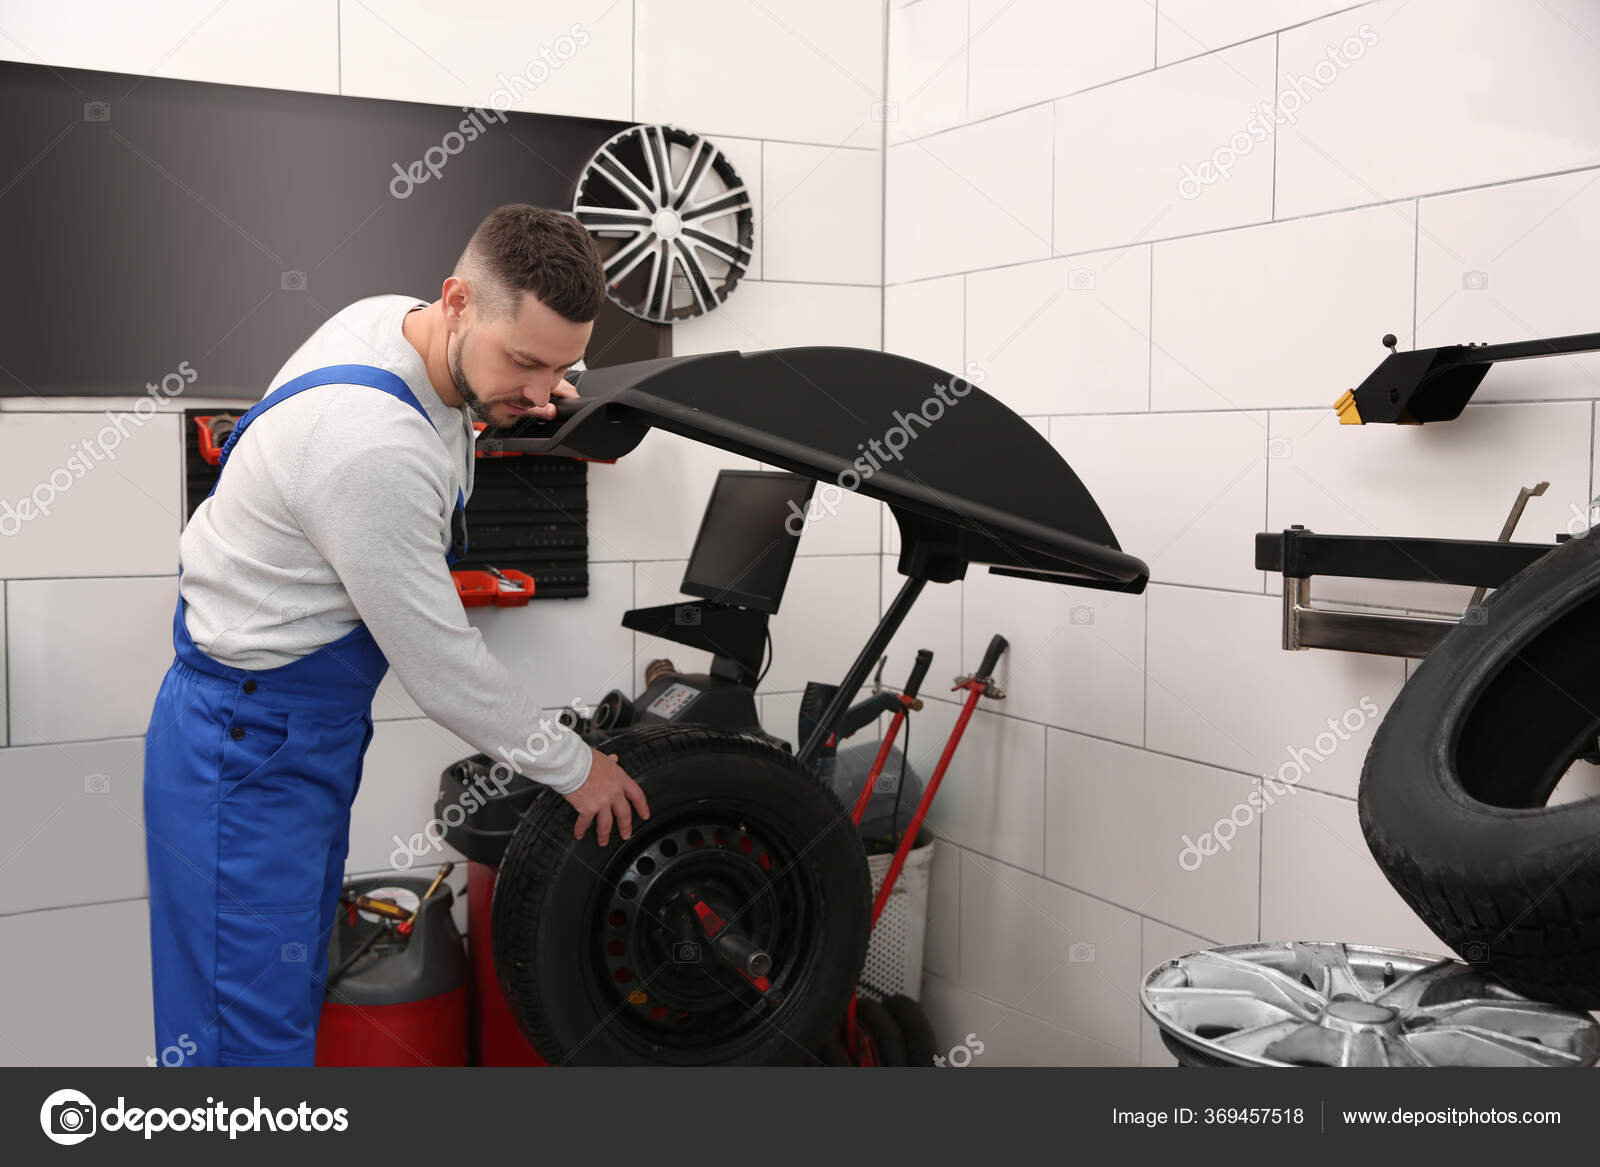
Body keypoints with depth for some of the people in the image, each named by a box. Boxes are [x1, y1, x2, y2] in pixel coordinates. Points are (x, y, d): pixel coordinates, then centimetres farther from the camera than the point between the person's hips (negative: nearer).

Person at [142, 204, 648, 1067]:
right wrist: (572, 768, -9)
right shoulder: (374, 448, -32)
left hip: (315, 725, 10)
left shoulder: (395, 317, -4)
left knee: (293, 992, 19)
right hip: (251, 746, -10)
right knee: (252, 1031, -1)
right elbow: (439, 665, -23)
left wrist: (505, 400, 2)